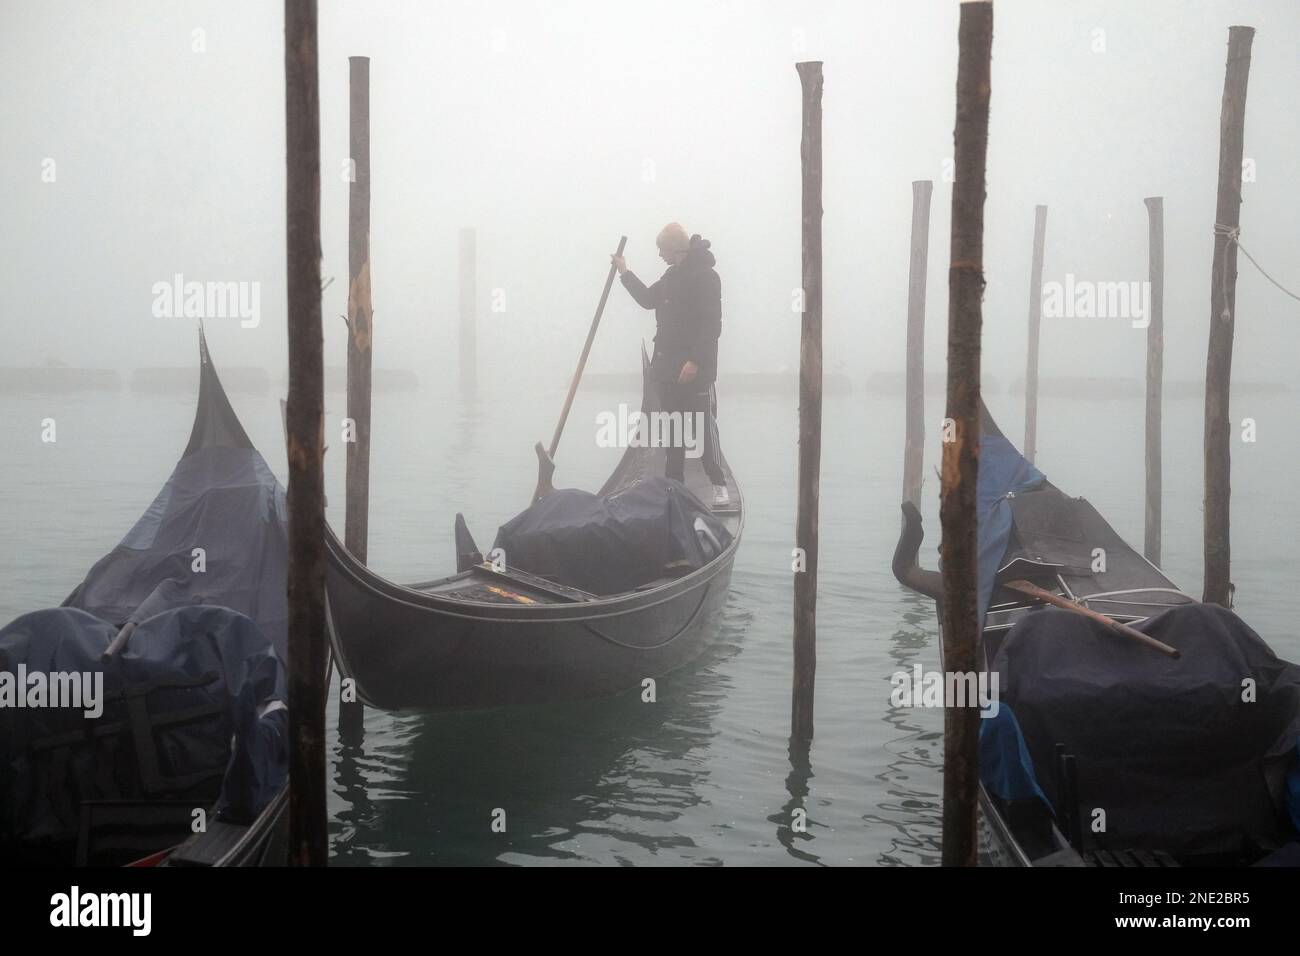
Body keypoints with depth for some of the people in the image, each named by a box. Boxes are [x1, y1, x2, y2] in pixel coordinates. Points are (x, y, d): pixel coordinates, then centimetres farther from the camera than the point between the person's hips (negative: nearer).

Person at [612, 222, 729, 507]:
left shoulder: (705, 276, -13)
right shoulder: (672, 276, 15)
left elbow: (712, 324, -19)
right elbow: (648, 299, 31)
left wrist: (695, 361, -24)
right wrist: (625, 272, 30)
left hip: (693, 369, -9)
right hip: (669, 366, 9)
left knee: (703, 425, -9)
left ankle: (719, 485, -5)